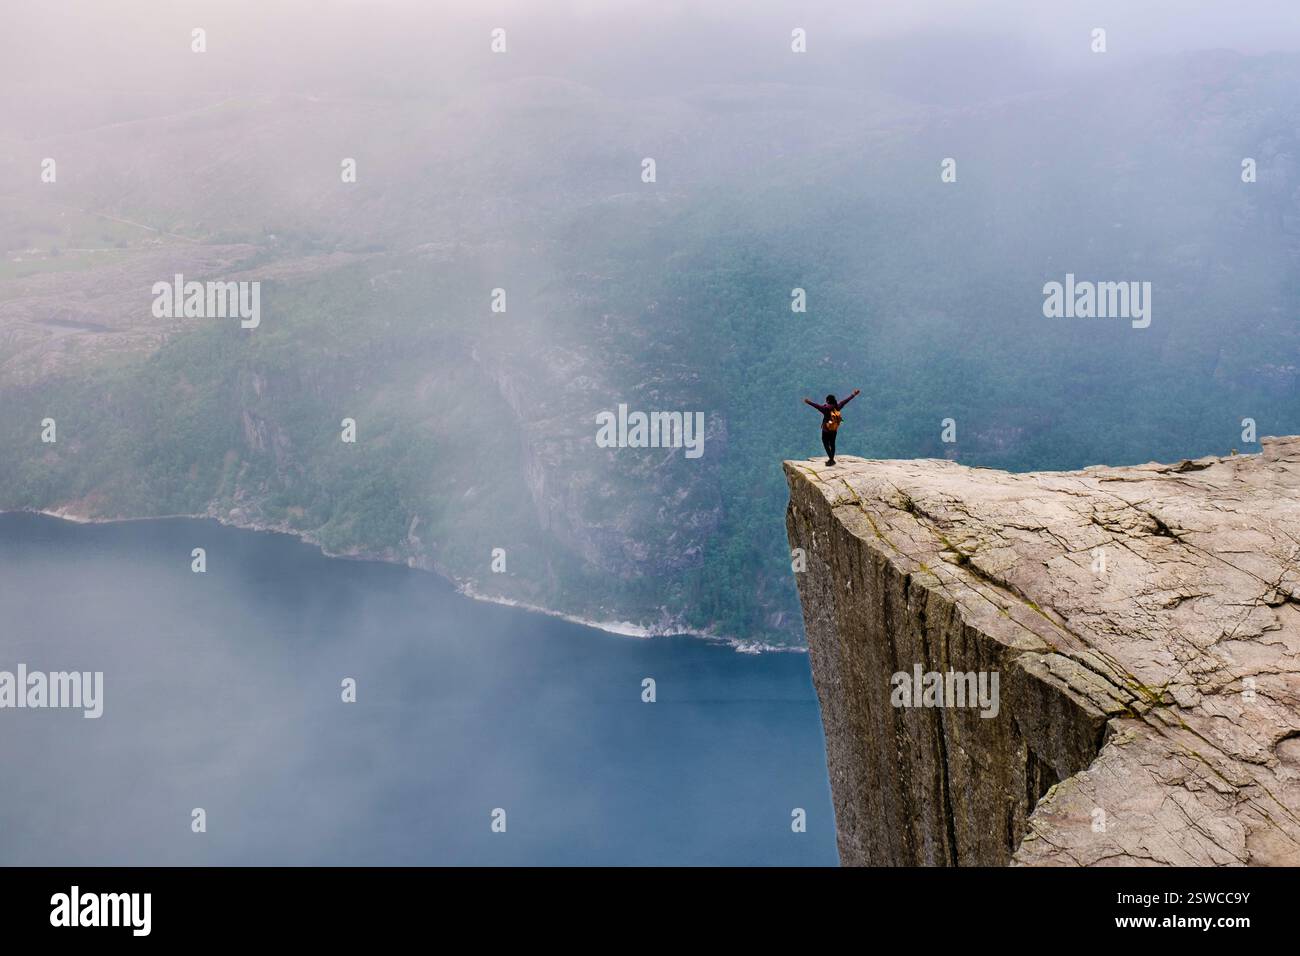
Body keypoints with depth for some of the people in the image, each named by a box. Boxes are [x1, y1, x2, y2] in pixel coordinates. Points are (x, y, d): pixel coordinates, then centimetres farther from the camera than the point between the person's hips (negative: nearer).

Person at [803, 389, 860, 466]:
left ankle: (831, 459, -8)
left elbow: (817, 406, -35)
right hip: (834, 430, 6)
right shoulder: (837, 407, -4)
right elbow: (846, 401, 7)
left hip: (826, 430, -6)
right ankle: (832, 459, 26)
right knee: (832, 444, 17)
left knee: (826, 444, 2)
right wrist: (854, 395, 18)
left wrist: (809, 402, -44)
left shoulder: (826, 408, -21)